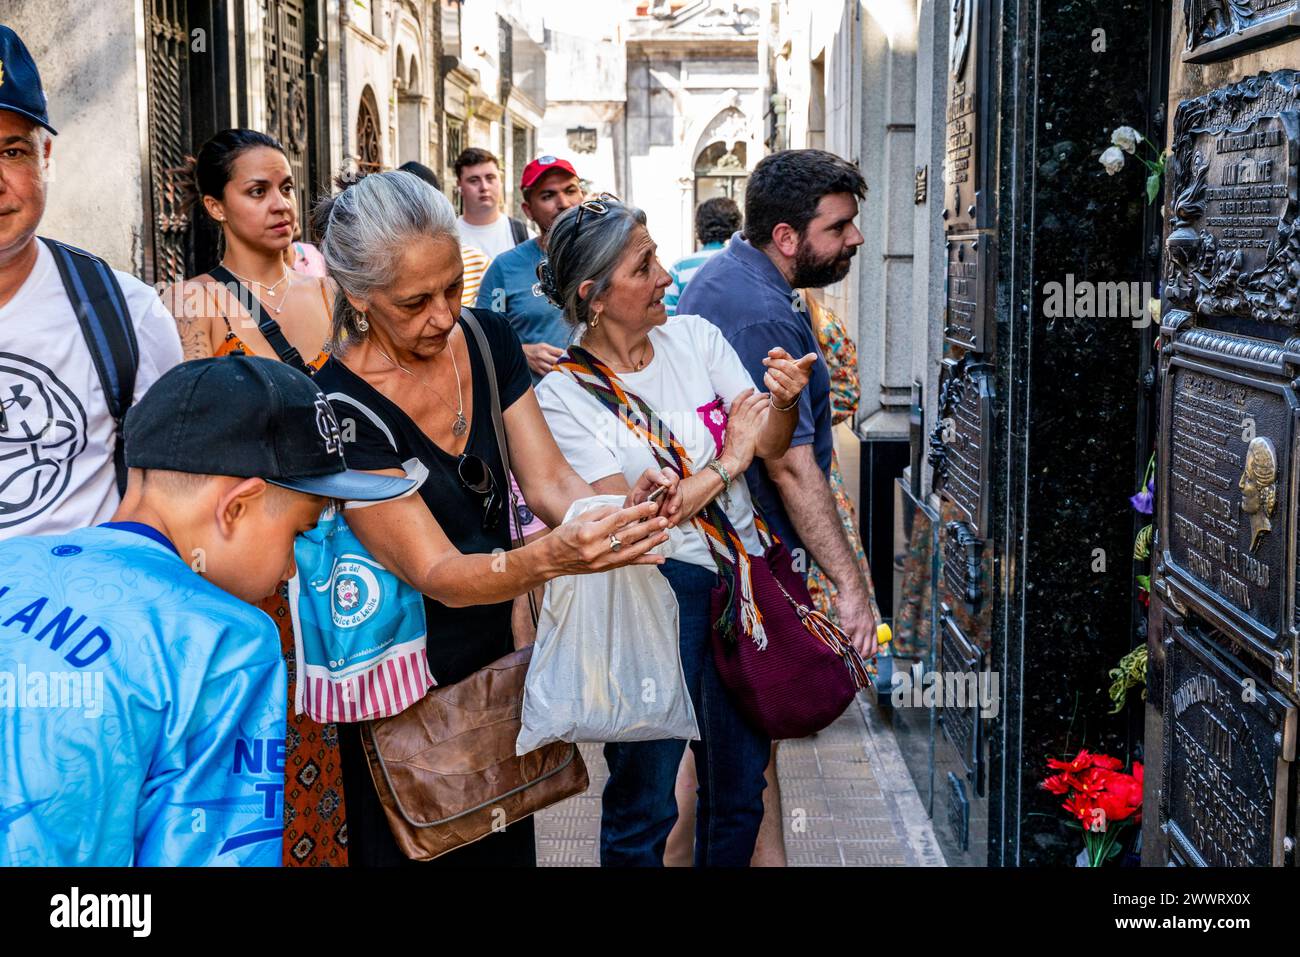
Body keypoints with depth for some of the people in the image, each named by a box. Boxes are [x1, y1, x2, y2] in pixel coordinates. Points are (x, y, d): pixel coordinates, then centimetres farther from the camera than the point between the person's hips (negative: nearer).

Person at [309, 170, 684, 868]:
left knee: (508, 848, 20)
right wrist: (551, 557, -46)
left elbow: (549, 480, -7)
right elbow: (435, 573, -27)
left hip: (494, 664, 6)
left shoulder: (488, 340, -5)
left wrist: (616, 513, -30)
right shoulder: (341, 410, -24)